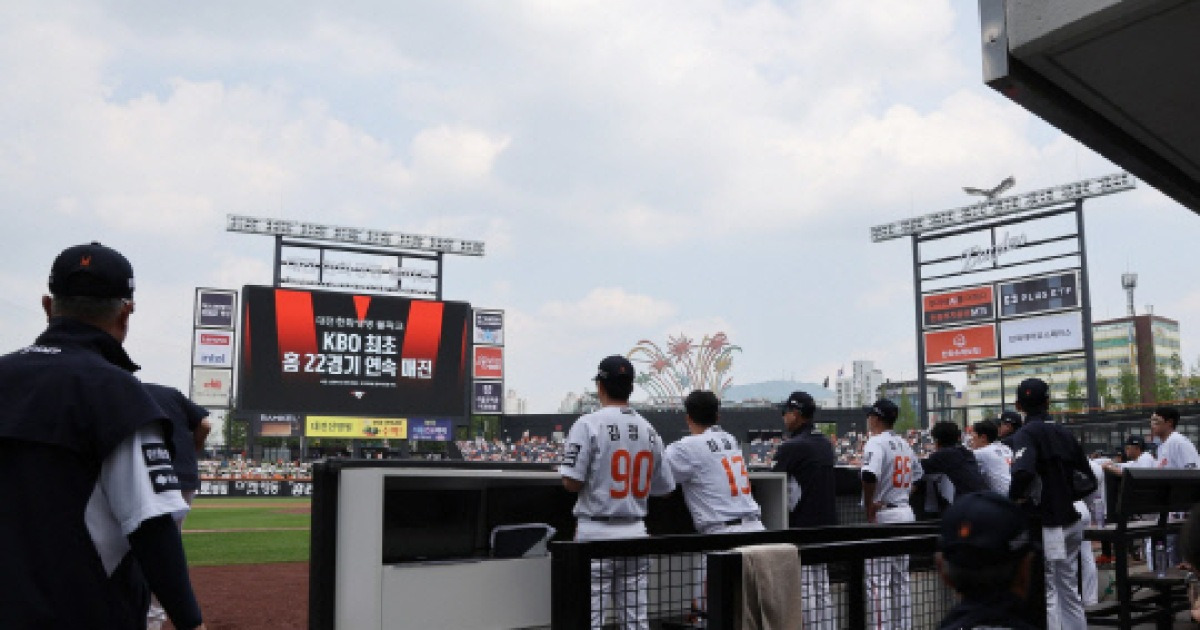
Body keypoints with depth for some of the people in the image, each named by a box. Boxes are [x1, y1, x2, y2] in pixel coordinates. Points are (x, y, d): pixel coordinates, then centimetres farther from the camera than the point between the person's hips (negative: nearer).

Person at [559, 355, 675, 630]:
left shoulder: (588, 424, -8)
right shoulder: (649, 430, 6)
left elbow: (571, 482, -12)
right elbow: (664, 487, 11)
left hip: (597, 532, -4)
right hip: (636, 533, 5)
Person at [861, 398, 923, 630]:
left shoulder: (876, 442, -14)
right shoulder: (904, 444, 12)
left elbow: (870, 476, -29)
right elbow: (917, 474, 25)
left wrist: (870, 513, -20)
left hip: (883, 516, -8)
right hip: (906, 513, 8)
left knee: (878, 581, -4)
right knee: (901, 579, 15)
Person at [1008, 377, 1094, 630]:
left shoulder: (1026, 434, -13)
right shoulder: (1064, 434, 9)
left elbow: (1023, 472, -31)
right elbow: (1089, 480, 11)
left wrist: (1014, 500, -15)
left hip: (1045, 526, -7)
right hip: (1071, 522, 7)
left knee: (1046, 594, -2)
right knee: (1070, 590, 18)